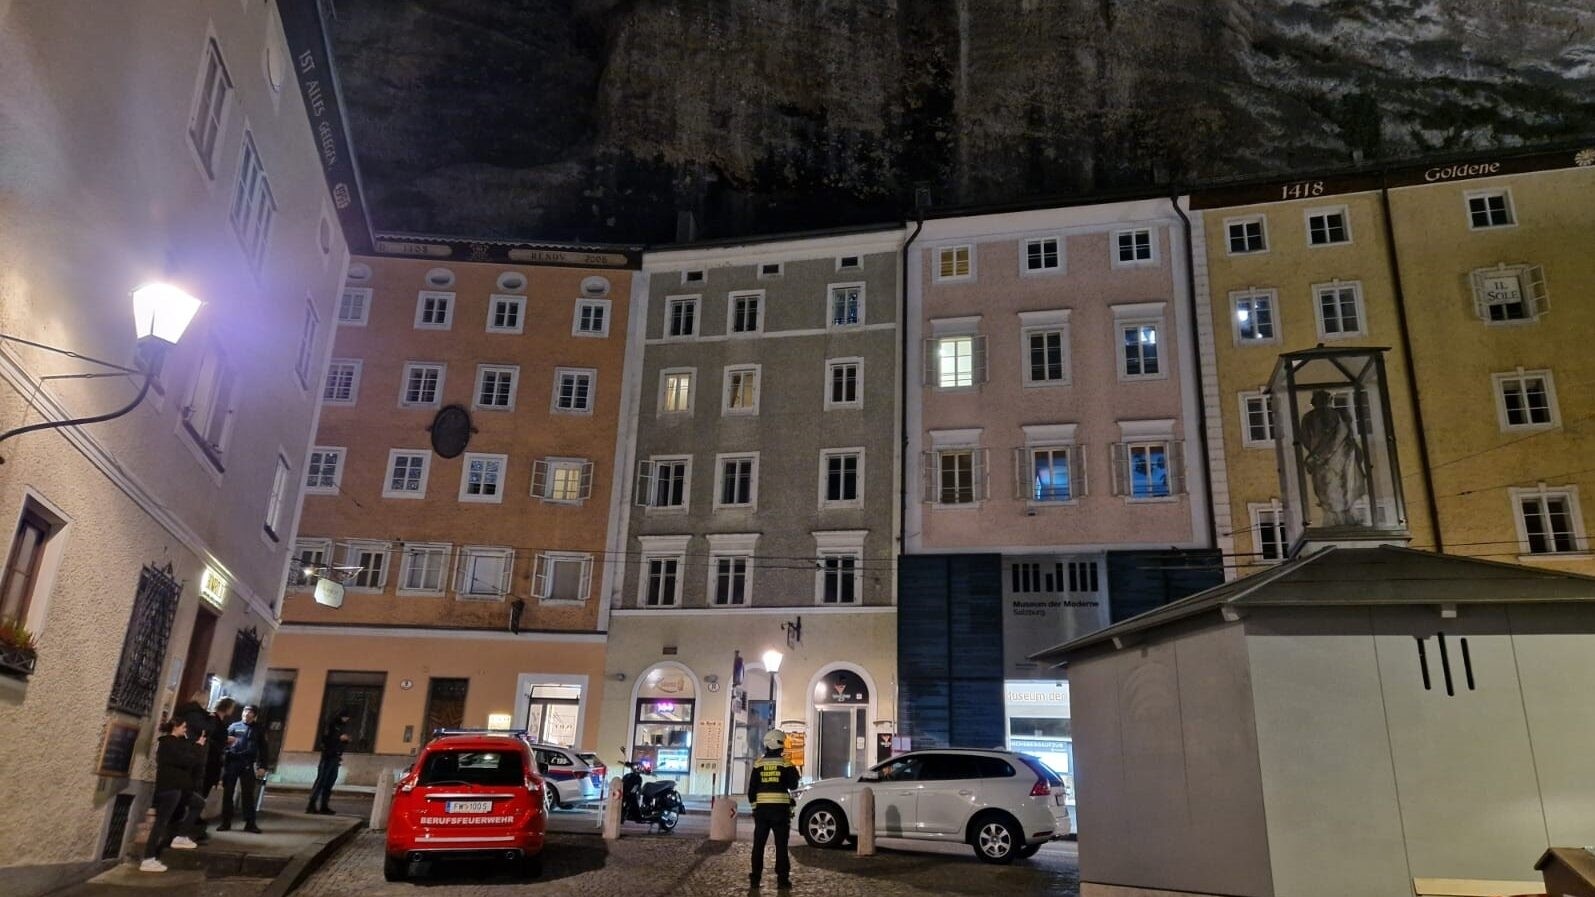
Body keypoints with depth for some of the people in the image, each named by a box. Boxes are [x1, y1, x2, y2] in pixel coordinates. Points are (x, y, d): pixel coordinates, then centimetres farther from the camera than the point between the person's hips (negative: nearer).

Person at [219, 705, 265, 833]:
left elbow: (262, 748, 9)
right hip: (231, 763, 0)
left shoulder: (258, 729, 11)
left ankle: (250, 823, 3)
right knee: (227, 792, 3)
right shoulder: (234, 726, 9)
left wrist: (262, 766, 1)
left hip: (247, 765, 0)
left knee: (248, 793, 0)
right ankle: (226, 822, 11)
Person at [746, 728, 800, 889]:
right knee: (781, 845, 2)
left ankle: (755, 878, 9)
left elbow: (751, 788, 5)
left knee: (758, 844, 9)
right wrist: (794, 772, 15)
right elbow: (793, 785, -1)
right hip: (780, 807, -2)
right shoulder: (785, 763, -6)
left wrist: (753, 804, 14)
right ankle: (782, 878, 0)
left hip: (761, 807, 2)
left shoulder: (759, 763, 3)